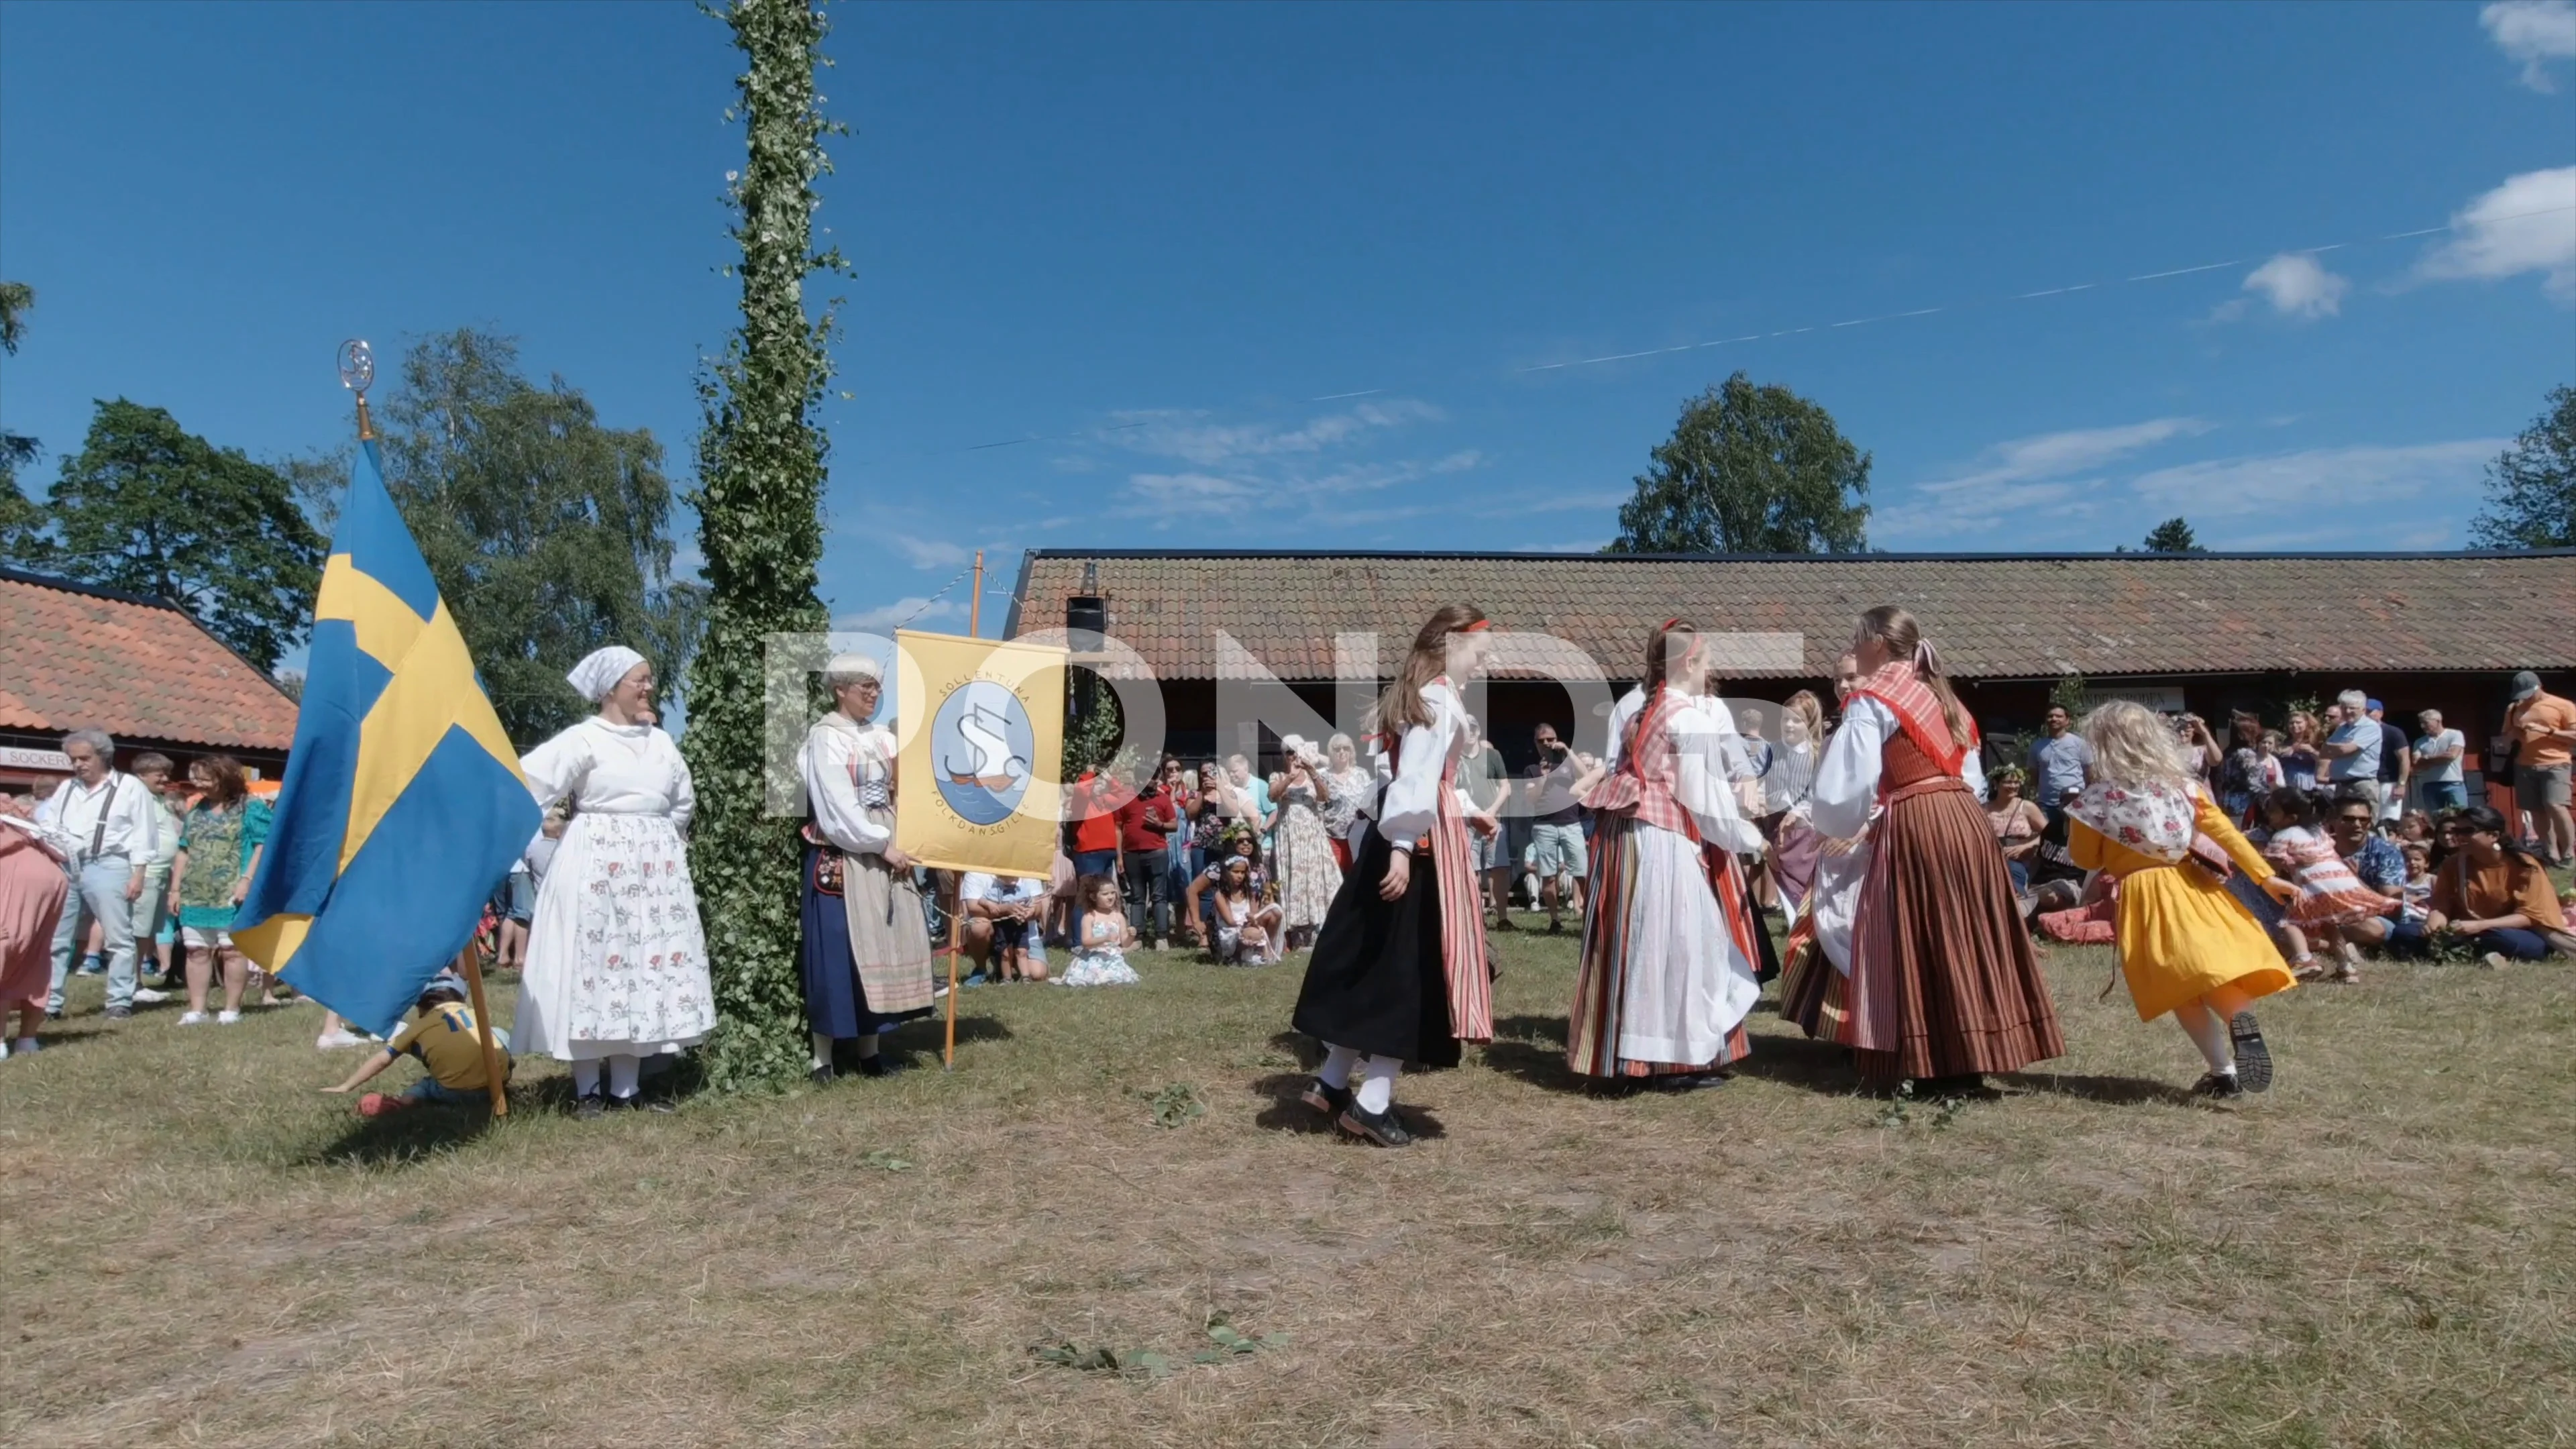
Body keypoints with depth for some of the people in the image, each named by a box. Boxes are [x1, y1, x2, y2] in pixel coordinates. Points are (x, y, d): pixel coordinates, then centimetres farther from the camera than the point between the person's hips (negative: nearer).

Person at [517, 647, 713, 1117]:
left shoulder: (661, 742, 12)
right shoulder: (583, 739, -6)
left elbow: (684, 801, 25)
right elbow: (528, 784, -15)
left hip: (654, 867, 6)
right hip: (596, 864, -6)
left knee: (645, 965, 6)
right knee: (595, 962, -4)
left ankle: (626, 1088, 13)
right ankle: (587, 1089, 6)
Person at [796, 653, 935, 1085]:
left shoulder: (883, 738, 12)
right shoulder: (825, 738, -8)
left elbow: (899, 797, 11)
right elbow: (838, 811, -14)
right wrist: (883, 845, -13)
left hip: (884, 854, 7)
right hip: (842, 859, -7)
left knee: (882, 947, 7)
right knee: (838, 952, -4)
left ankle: (871, 1050, 16)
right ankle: (821, 1057, 5)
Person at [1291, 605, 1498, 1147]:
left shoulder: (1412, 692, 16)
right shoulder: (1440, 698, -13)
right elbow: (1418, 780, -22)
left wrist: (1470, 812, 22)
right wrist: (1403, 848, -27)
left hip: (1395, 835, 9)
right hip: (1423, 841, -9)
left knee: (1375, 963, 13)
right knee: (1411, 968, -3)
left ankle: (1333, 1081, 20)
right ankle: (1373, 1103, 3)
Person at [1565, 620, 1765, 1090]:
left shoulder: (1642, 715, 17)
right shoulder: (1691, 718, -9)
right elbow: (1702, 795, -12)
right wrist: (1751, 837, -1)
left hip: (1627, 833, 8)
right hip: (1667, 839, -8)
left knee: (1641, 939, 12)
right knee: (1676, 941, -2)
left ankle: (1629, 1051, 18)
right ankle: (1676, 1057, 4)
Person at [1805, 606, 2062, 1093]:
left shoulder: (1873, 699, -5)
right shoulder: (1936, 692, 19)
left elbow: (1852, 779, -12)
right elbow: (1970, 773, 20)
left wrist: (1842, 825, 7)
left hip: (1916, 828, -8)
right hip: (1965, 820, 8)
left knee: (1920, 941, -2)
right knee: (1962, 936, 11)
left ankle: (1936, 1064, 2)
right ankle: (1970, 1055, 17)